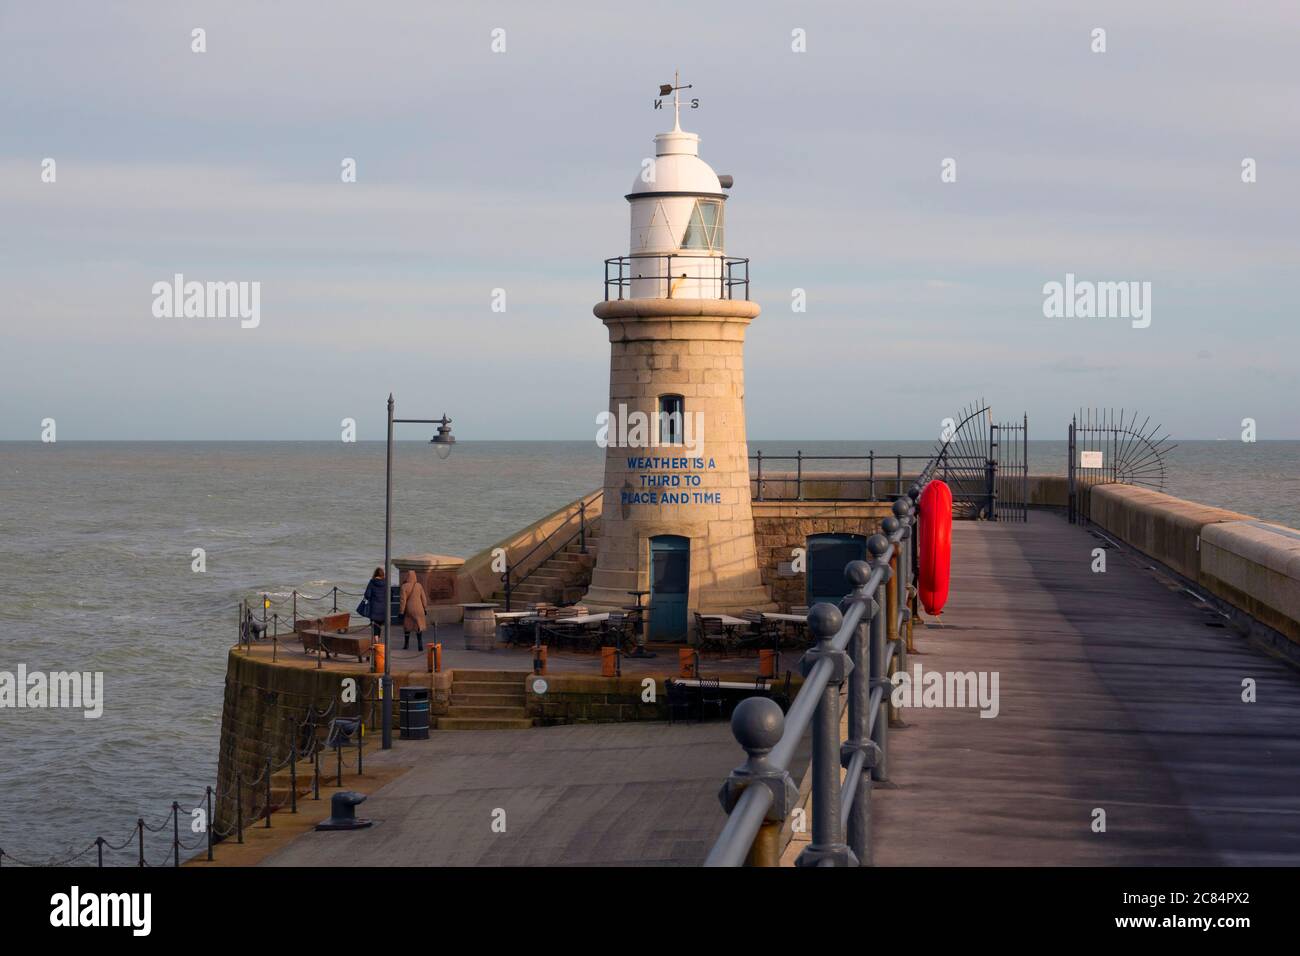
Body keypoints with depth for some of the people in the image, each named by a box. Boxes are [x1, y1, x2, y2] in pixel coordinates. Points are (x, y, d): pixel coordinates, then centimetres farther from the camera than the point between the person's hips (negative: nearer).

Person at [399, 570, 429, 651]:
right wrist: (425, 609, 15)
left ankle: (406, 645, 24)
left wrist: (401, 612, -5)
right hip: (418, 609, 1)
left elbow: (403, 600, -11)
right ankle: (420, 644, -10)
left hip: (408, 609, -1)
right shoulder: (419, 586, -2)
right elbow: (424, 598, 4)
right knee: (419, 626, 5)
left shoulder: (404, 586, -10)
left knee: (407, 626, 14)